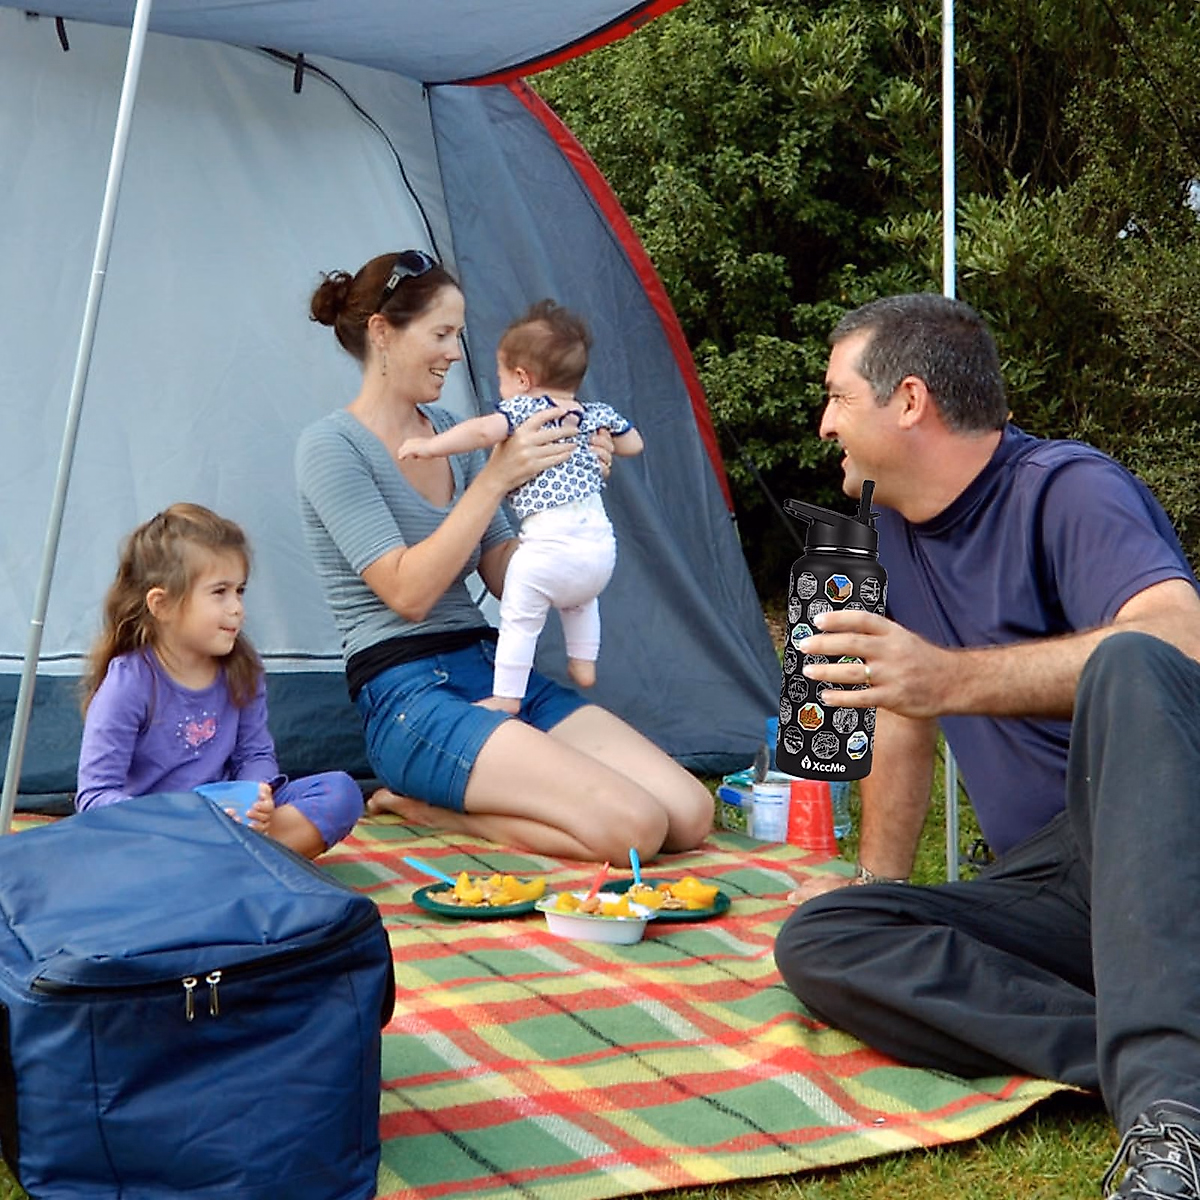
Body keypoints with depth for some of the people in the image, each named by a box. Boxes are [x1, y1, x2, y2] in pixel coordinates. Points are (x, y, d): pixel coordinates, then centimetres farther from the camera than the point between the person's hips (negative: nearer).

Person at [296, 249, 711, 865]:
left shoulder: (450, 431, 14)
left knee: (690, 816, -7)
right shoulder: (332, 446, -7)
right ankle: (421, 805, -3)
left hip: (495, 668, 8)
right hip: (409, 701, -8)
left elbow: (503, 578, 12)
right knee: (630, 827, -23)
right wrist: (495, 478, -19)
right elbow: (408, 593, -17)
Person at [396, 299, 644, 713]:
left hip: (549, 548, -7)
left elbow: (484, 430, -21)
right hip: (600, 545, 7)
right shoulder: (597, 415, 14)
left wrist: (431, 446, -12)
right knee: (580, 600, 35)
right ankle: (583, 666, 37)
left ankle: (506, 697, 4)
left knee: (518, 619, 3)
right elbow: (633, 444, 28)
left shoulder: (524, 409, -4)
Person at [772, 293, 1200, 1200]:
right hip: (1044, 891, 7)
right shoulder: (902, 530, 16)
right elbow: (904, 714, 26)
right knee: (818, 941, -17)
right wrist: (878, 879, 22)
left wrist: (953, 677, -35)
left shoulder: (1067, 490, -9)